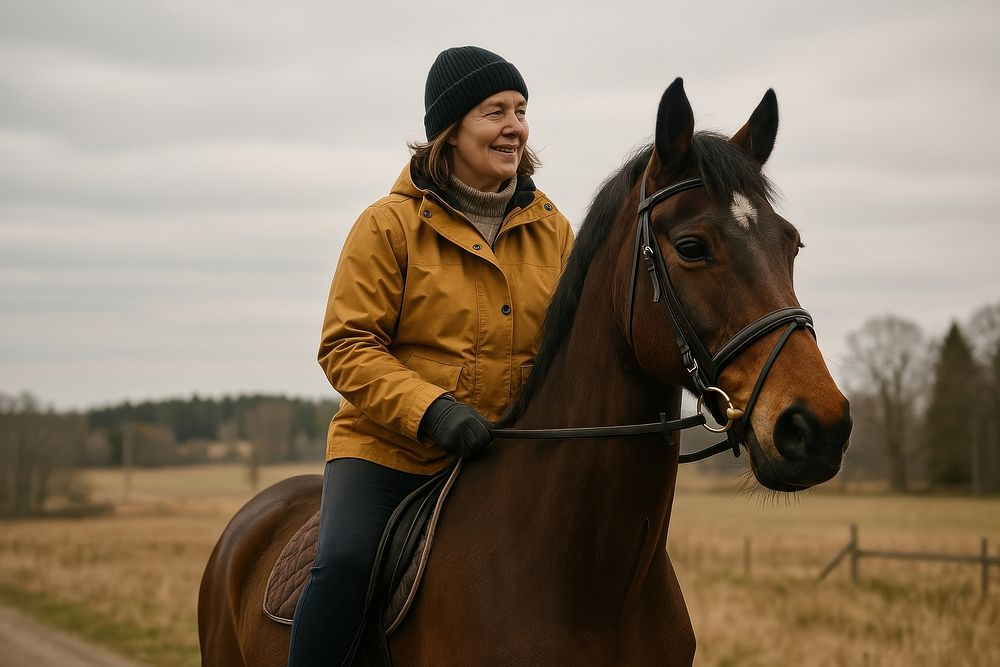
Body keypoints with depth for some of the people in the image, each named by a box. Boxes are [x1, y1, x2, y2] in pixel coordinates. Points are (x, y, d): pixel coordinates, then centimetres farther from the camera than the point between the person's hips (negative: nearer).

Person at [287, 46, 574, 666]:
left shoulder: (552, 230, 7)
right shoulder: (390, 224, -6)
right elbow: (347, 347, -10)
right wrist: (431, 410, -24)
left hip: (511, 459, 4)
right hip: (387, 450, -4)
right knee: (345, 564, -25)